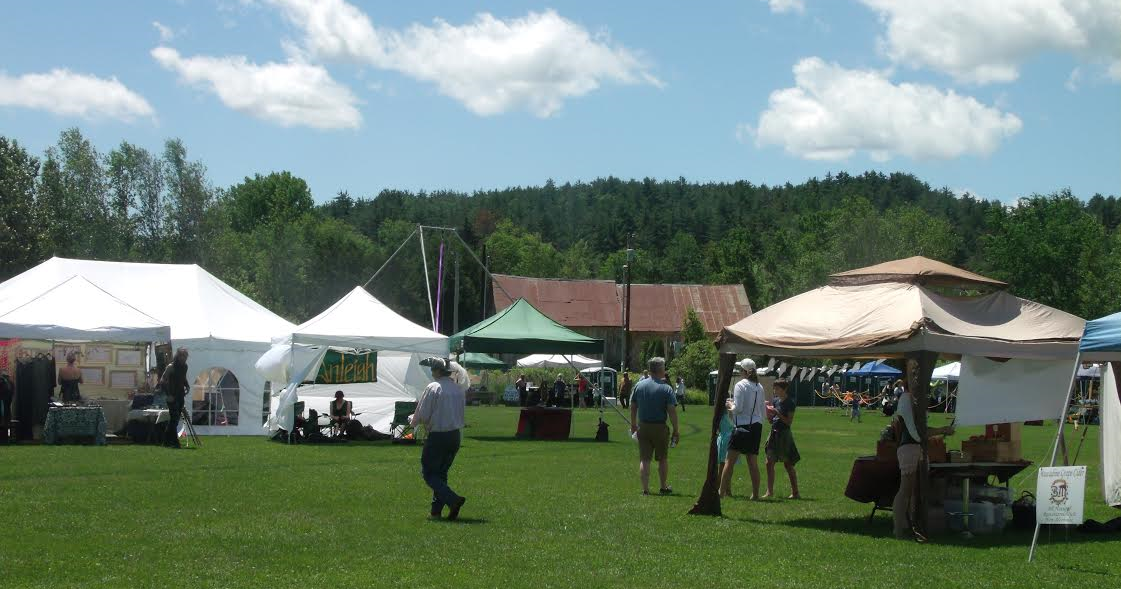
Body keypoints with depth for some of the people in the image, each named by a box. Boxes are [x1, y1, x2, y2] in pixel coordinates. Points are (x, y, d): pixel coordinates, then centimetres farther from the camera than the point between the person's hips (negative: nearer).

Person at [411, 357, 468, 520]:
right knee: (441, 472, 18)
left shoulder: (433, 388, -15)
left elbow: (422, 416, -14)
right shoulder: (459, 389, 6)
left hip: (437, 436, -7)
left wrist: (413, 420, 10)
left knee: (428, 473, 3)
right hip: (455, 435, 7)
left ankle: (453, 500, -15)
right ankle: (436, 509, 18)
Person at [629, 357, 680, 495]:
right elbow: (672, 411, -14)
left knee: (644, 459, 4)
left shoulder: (639, 385, 2)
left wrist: (633, 425, 19)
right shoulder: (666, 388, -11)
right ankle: (663, 487, 23)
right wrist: (676, 431, -8)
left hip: (643, 427, 3)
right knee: (663, 459, 14)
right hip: (660, 427, -3)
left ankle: (645, 489, -1)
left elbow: (633, 407, 8)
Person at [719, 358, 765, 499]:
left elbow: (738, 408, -14)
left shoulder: (740, 385, -9)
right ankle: (755, 494, 5)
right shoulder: (759, 387, 10)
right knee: (753, 462, 7)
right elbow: (762, 410, 14)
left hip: (743, 426, -6)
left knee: (730, 461, 0)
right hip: (757, 425, 6)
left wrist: (730, 406, 5)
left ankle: (722, 491, 0)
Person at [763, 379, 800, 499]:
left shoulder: (790, 403, -9)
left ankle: (795, 493, 7)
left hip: (784, 434, -7)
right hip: (774, 433, 7)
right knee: (769, 463, 2)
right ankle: (770, 491, 7)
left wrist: (777, 413, -21)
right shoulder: (774, 400, 9)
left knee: (788, 464, -1)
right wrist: (768, 412, -6)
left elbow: (789, 422, -14)